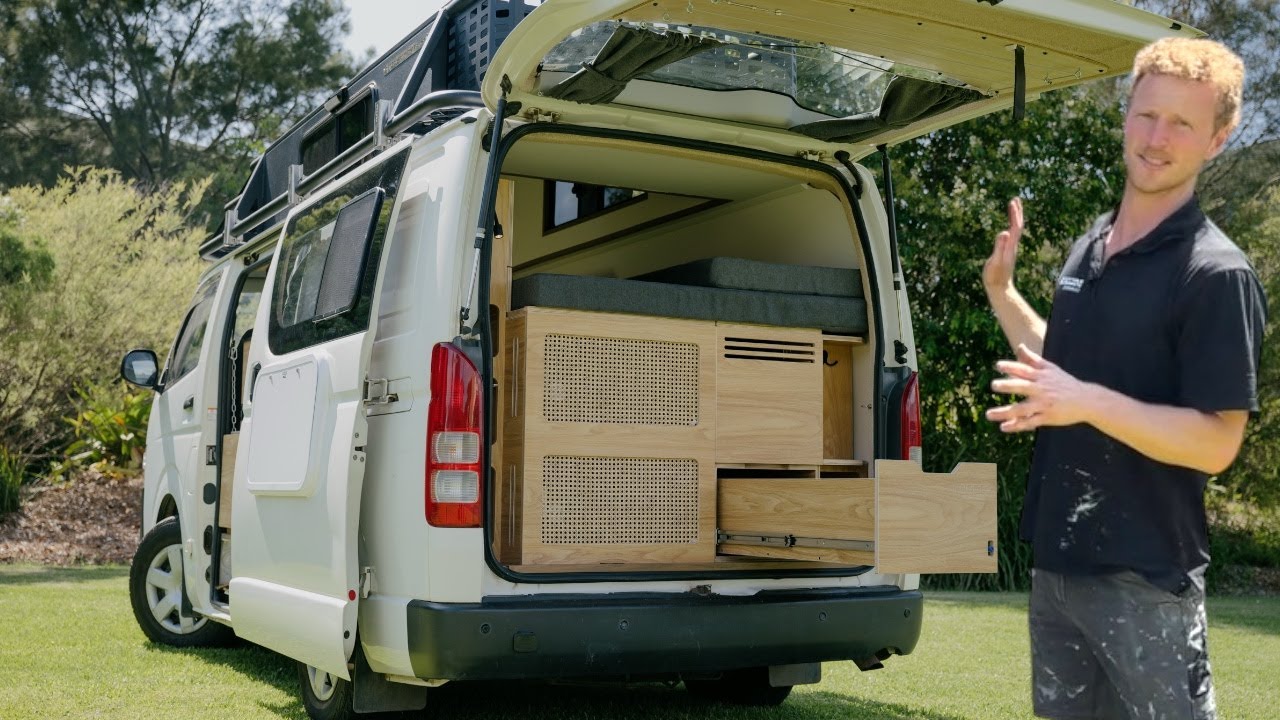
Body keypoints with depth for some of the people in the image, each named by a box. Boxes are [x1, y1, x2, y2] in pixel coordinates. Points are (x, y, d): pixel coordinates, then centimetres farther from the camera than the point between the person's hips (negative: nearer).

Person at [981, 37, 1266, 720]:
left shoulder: (1216, 272, -14)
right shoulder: (1089, 246, 9)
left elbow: (1215, 445, -18)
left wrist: (1088, 403, -29)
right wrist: (1000, 291, 10)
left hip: (1146, 578, -7)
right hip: (1057, 561, 8)